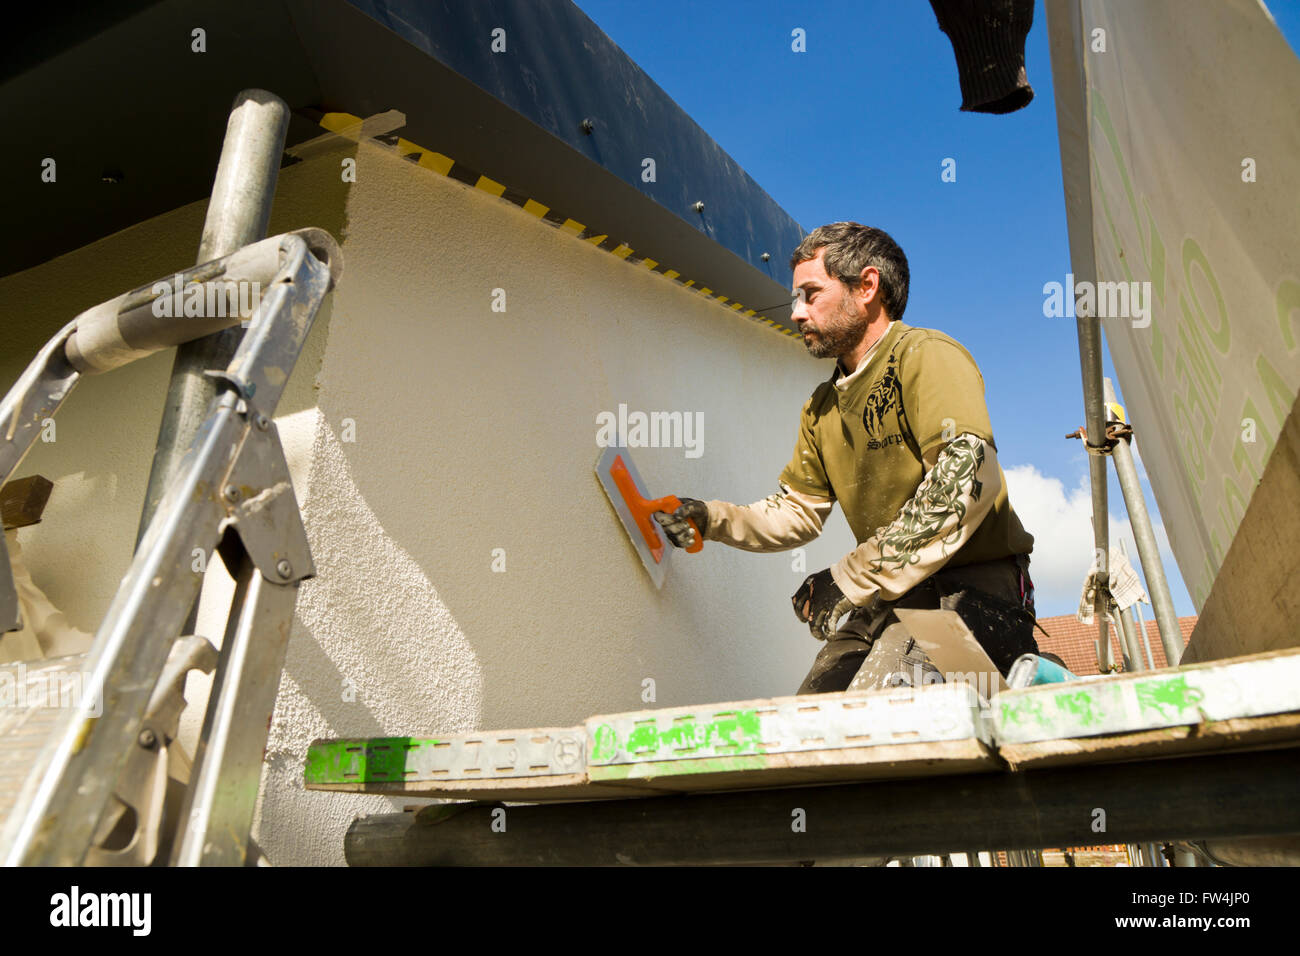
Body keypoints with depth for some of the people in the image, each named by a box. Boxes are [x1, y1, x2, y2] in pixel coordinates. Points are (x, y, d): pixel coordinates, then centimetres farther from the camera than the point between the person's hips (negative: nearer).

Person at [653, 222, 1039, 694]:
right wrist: (713, 519, 2)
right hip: (891, 597, 7)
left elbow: (967, 480, -24)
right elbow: (797, 511, 19)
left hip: (972, 587, -7)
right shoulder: (821, 408, 17)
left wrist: (851, 579, -22)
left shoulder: (925, 355, -9)